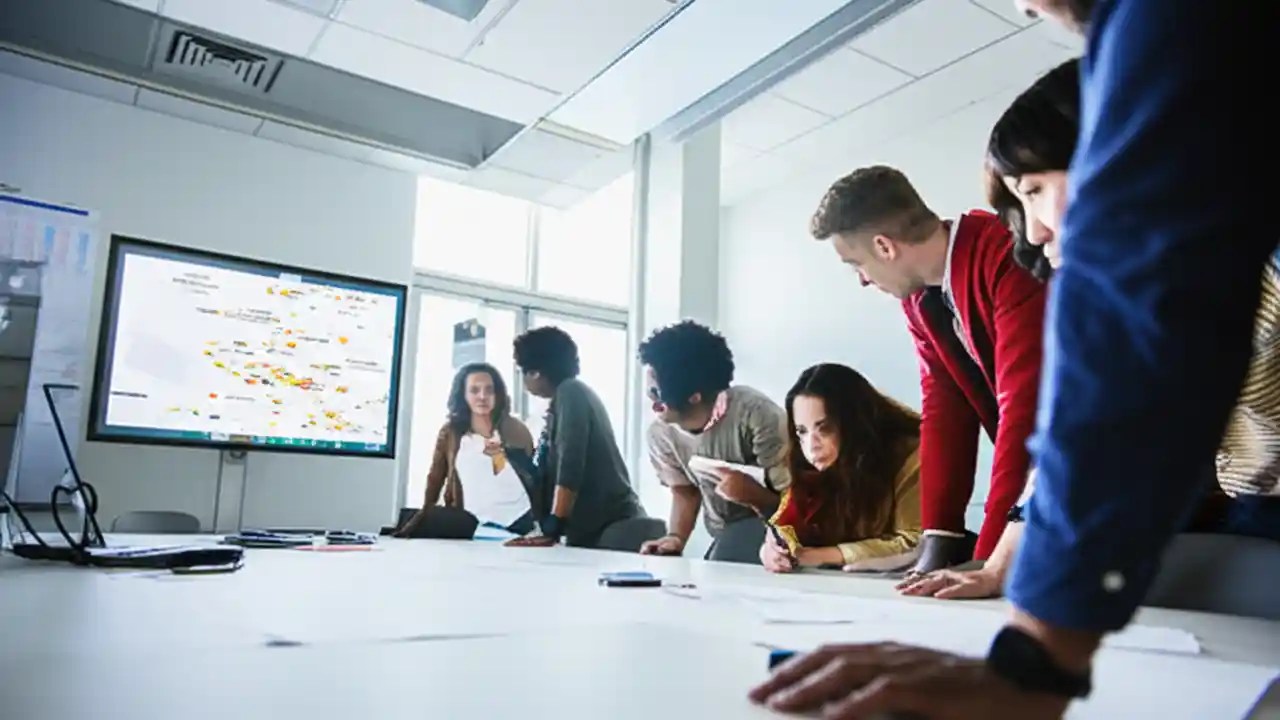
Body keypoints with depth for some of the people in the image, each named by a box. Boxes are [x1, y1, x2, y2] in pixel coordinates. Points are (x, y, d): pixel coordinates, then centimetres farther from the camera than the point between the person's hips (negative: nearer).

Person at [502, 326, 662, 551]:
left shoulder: (569, 392, -9)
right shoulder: (571, 394, 19)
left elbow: (570, 465, -20)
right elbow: (554, 467, 20)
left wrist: (553, 527, -24)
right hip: (592, 527, 9)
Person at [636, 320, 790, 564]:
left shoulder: (756, 415, -30)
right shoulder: (661, 432, -13)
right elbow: (685, 491, 4)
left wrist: (751, 494, -42)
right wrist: (675, 538, -14)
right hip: (726, 535, 5)